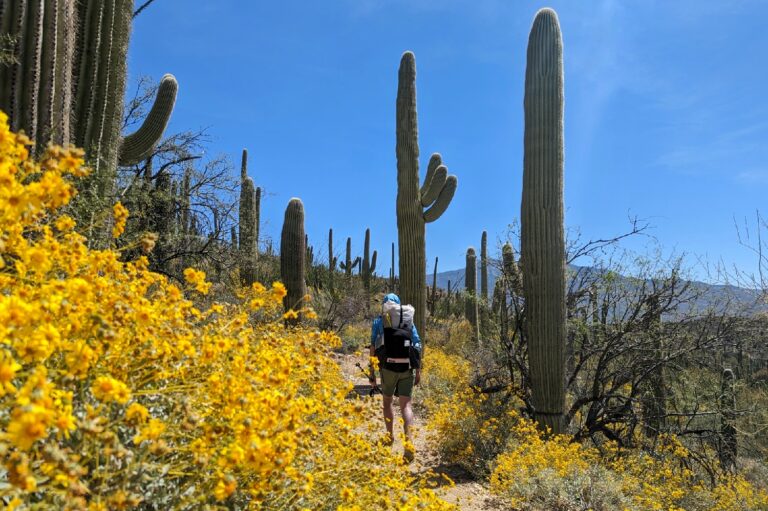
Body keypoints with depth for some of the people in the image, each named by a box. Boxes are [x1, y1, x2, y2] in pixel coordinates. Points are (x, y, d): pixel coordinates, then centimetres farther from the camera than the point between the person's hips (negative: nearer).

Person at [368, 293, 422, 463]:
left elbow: (373, 348, 1)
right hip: (407, 368, 1)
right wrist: (418, 370, 8)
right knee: (406, 405, -1)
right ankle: (409, 441, -19)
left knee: (387, 401, 22)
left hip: (388, 367, -1)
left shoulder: (379, 322, 7)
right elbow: (417, 347, 7)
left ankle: (390, 436, 30)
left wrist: (371, 372, 4)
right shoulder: (409, 321, 13)